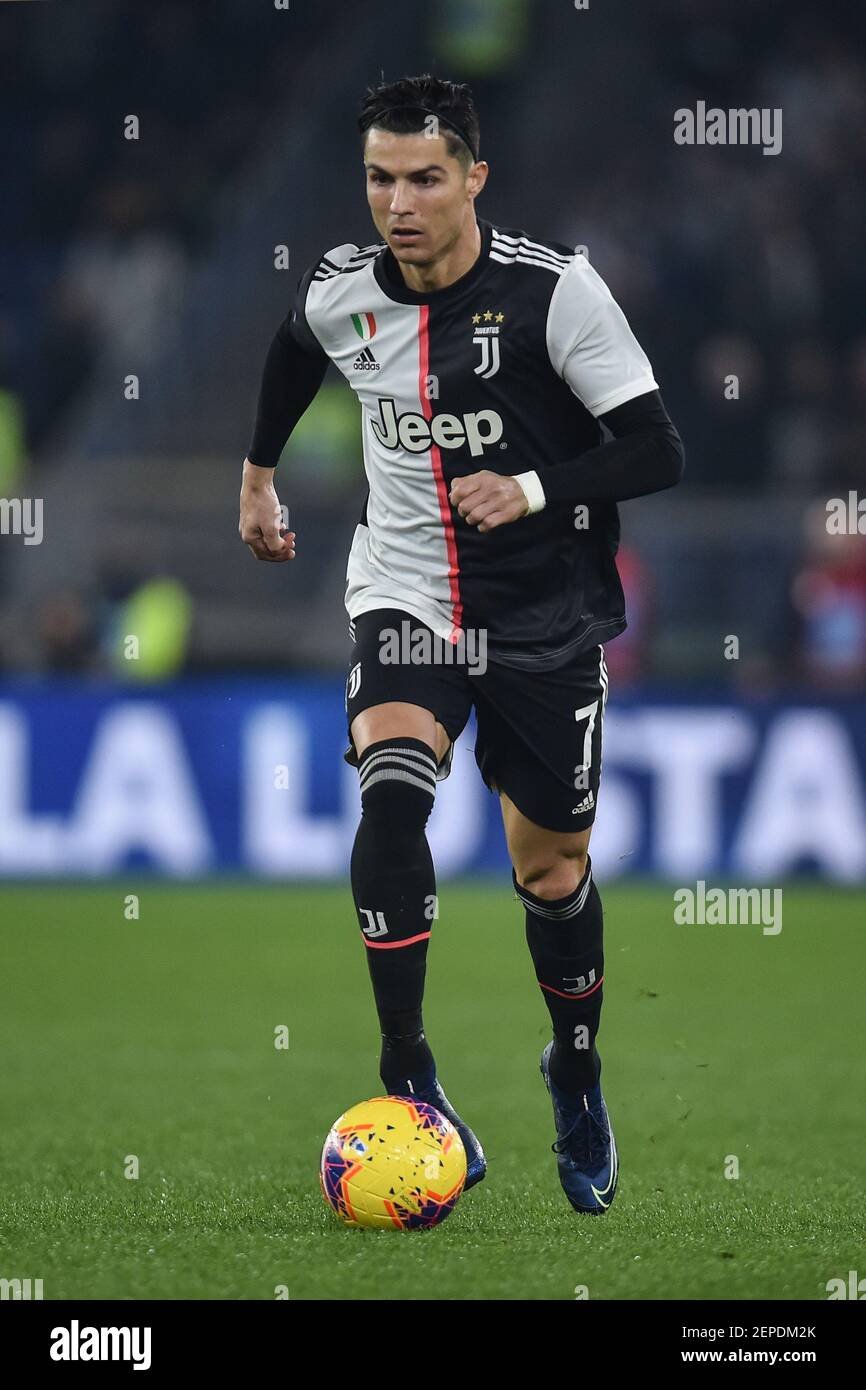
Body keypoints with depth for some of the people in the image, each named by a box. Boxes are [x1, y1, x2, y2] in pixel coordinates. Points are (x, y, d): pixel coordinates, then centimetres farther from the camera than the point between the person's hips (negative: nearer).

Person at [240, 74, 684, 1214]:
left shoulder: (555, 291, -17)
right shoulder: (340, 293, -5)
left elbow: (657, 450, -17)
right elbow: (292, 350, 21)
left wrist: (534, 489, -29)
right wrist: (257, 472, 30)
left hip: (545, 617, -1)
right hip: (404, 597, 1)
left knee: (553, 872, 10)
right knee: (391, 799, -27)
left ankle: (577, 1075, 38)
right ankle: (407, 1073, -22)